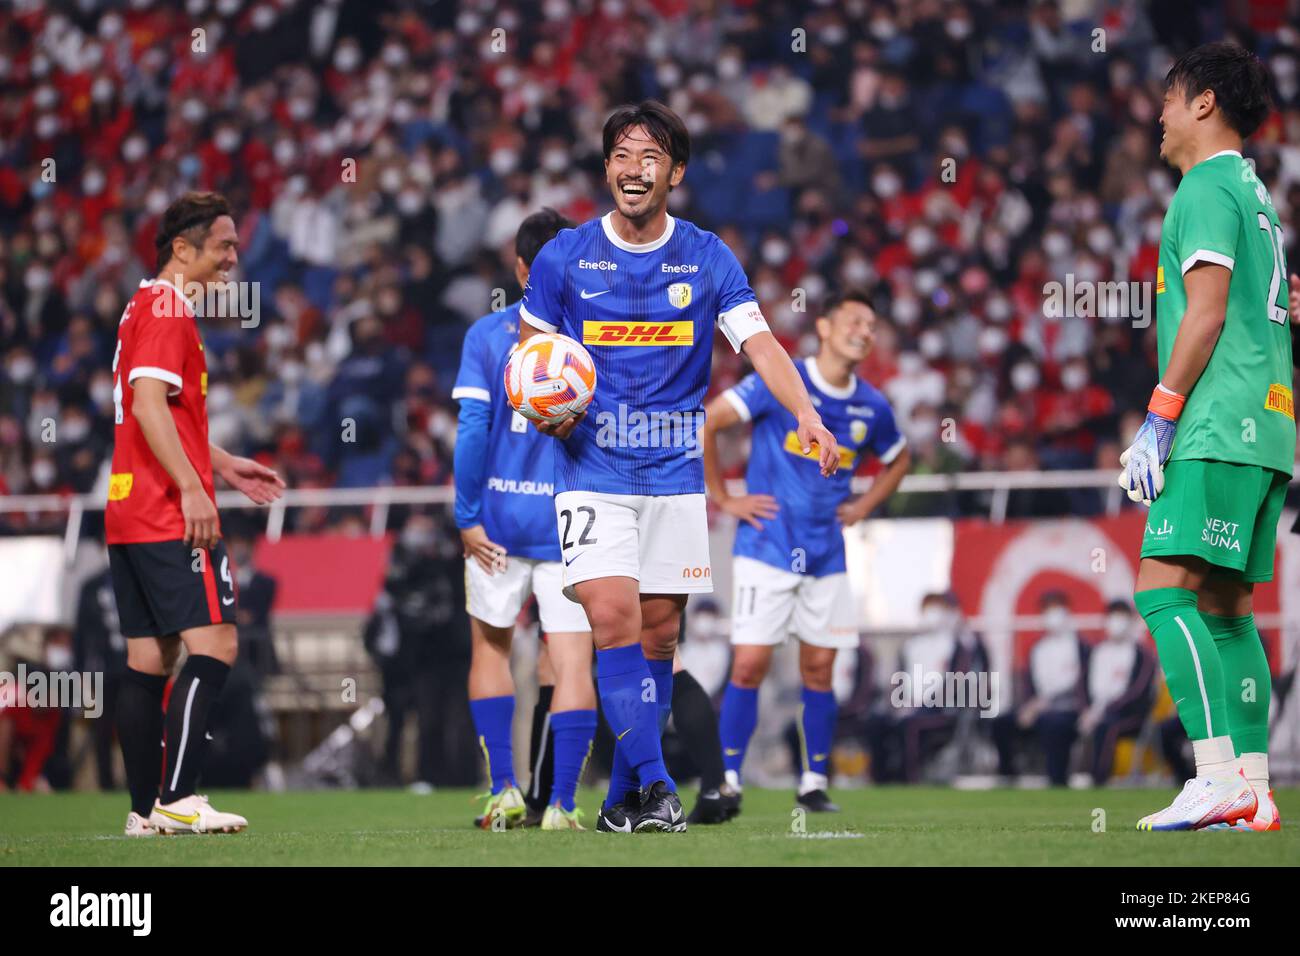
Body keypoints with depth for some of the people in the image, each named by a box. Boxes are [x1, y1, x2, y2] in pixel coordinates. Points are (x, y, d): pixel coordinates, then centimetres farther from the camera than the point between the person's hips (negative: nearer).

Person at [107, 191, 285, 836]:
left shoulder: (147, 306, 22)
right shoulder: (168, 308, -9)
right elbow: (149, 404, -20)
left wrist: (224, 466, 27)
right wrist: (191, 487, -23)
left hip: (128, 515, 10)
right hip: (169, 516, -10)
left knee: (147, 662, 7)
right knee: (214, 645, -11)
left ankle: (145, 809, 7)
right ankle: (176, 802, -17)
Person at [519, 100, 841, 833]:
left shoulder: (709, 260, 1)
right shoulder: (565, 258, 0)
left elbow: (760, 344, -7)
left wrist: (807, 415, -24)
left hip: (675, 473, 2)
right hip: (593, 473, -2)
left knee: (658, 636, 5)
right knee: (612, 617, -18)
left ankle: (626, 798, 16)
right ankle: (654, 784, -17)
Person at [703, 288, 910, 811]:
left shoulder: (871, 407, 6)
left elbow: (898, 460, 26)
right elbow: (705, 423, -10)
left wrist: (863, 506, 12)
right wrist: (723, 498, -9)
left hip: (827, 556, 4)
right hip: (767, 548, -4)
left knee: (819, 670, 5)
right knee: (749, 666, -8)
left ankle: (813, 783, 14)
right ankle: (727, 780, -1)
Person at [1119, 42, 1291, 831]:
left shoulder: (1207, 186, -6)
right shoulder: (1255, 193, 23)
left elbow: (1206, 313, -15)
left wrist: (1158, 421, -14)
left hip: (1218, 432, -10)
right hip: (1265, 432, 10)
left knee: (1164, 590, -15)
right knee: (1227, 606, 9)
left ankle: (1219, 780, -23)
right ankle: (1253, 789, 4)